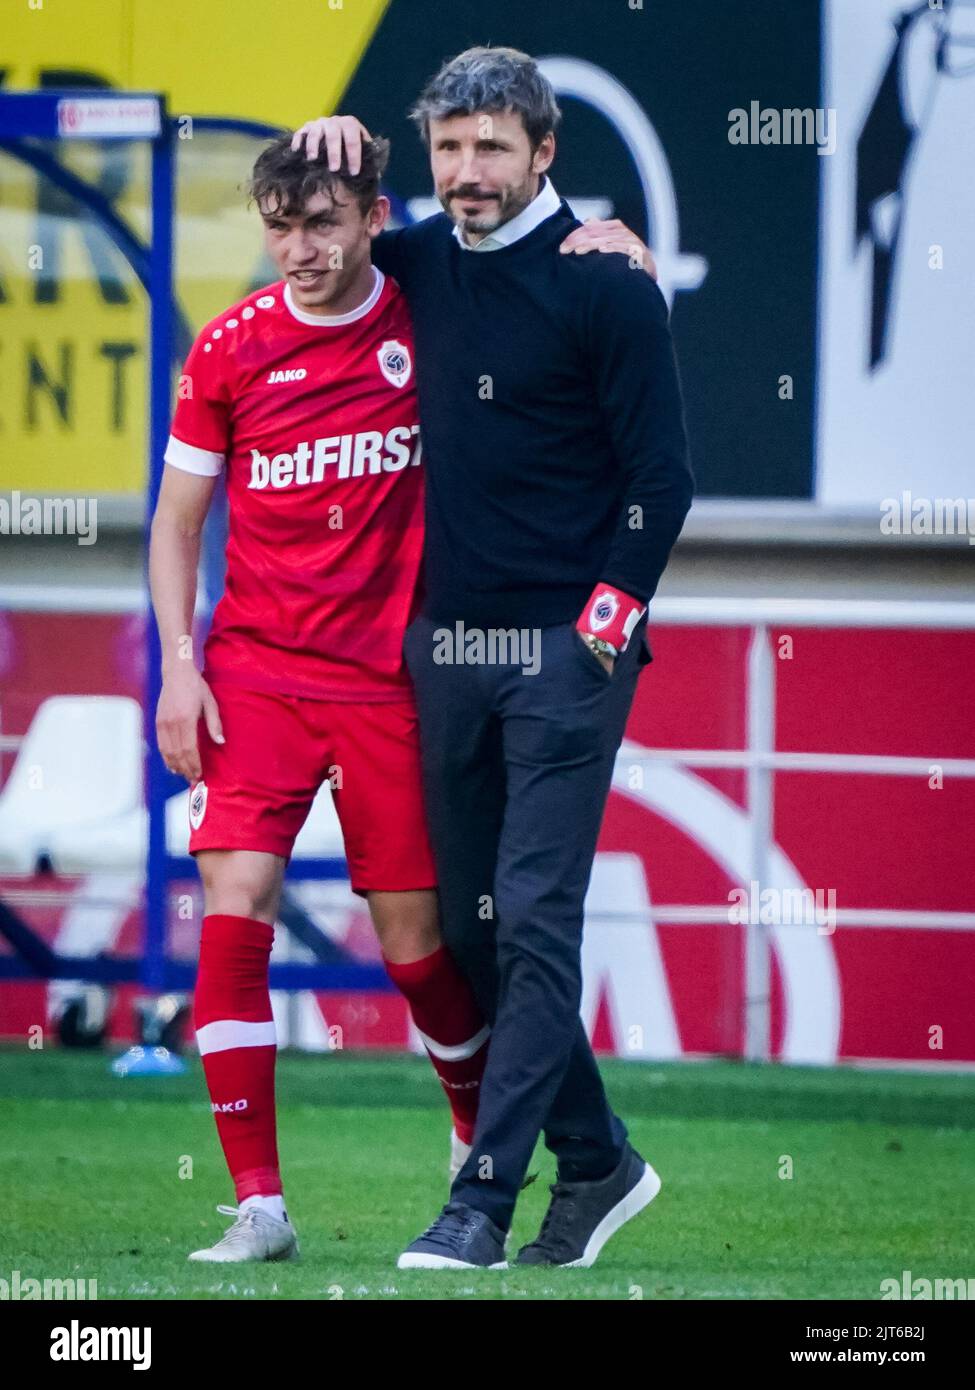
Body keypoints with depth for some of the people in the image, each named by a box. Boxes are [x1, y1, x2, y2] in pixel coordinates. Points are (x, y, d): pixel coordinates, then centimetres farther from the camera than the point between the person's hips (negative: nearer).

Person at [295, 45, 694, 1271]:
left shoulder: (603, 282, -8)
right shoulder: (422, 262, 9)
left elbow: (660, 476, -7)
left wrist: (607, 621, -14)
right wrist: (332, 149, 8)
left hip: (564, 651, -7)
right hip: (445, 649, 7)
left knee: (533, 920, -10)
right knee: (474, 928, 9)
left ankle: (484, 1199, -13)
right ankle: (595, 1162, 22)